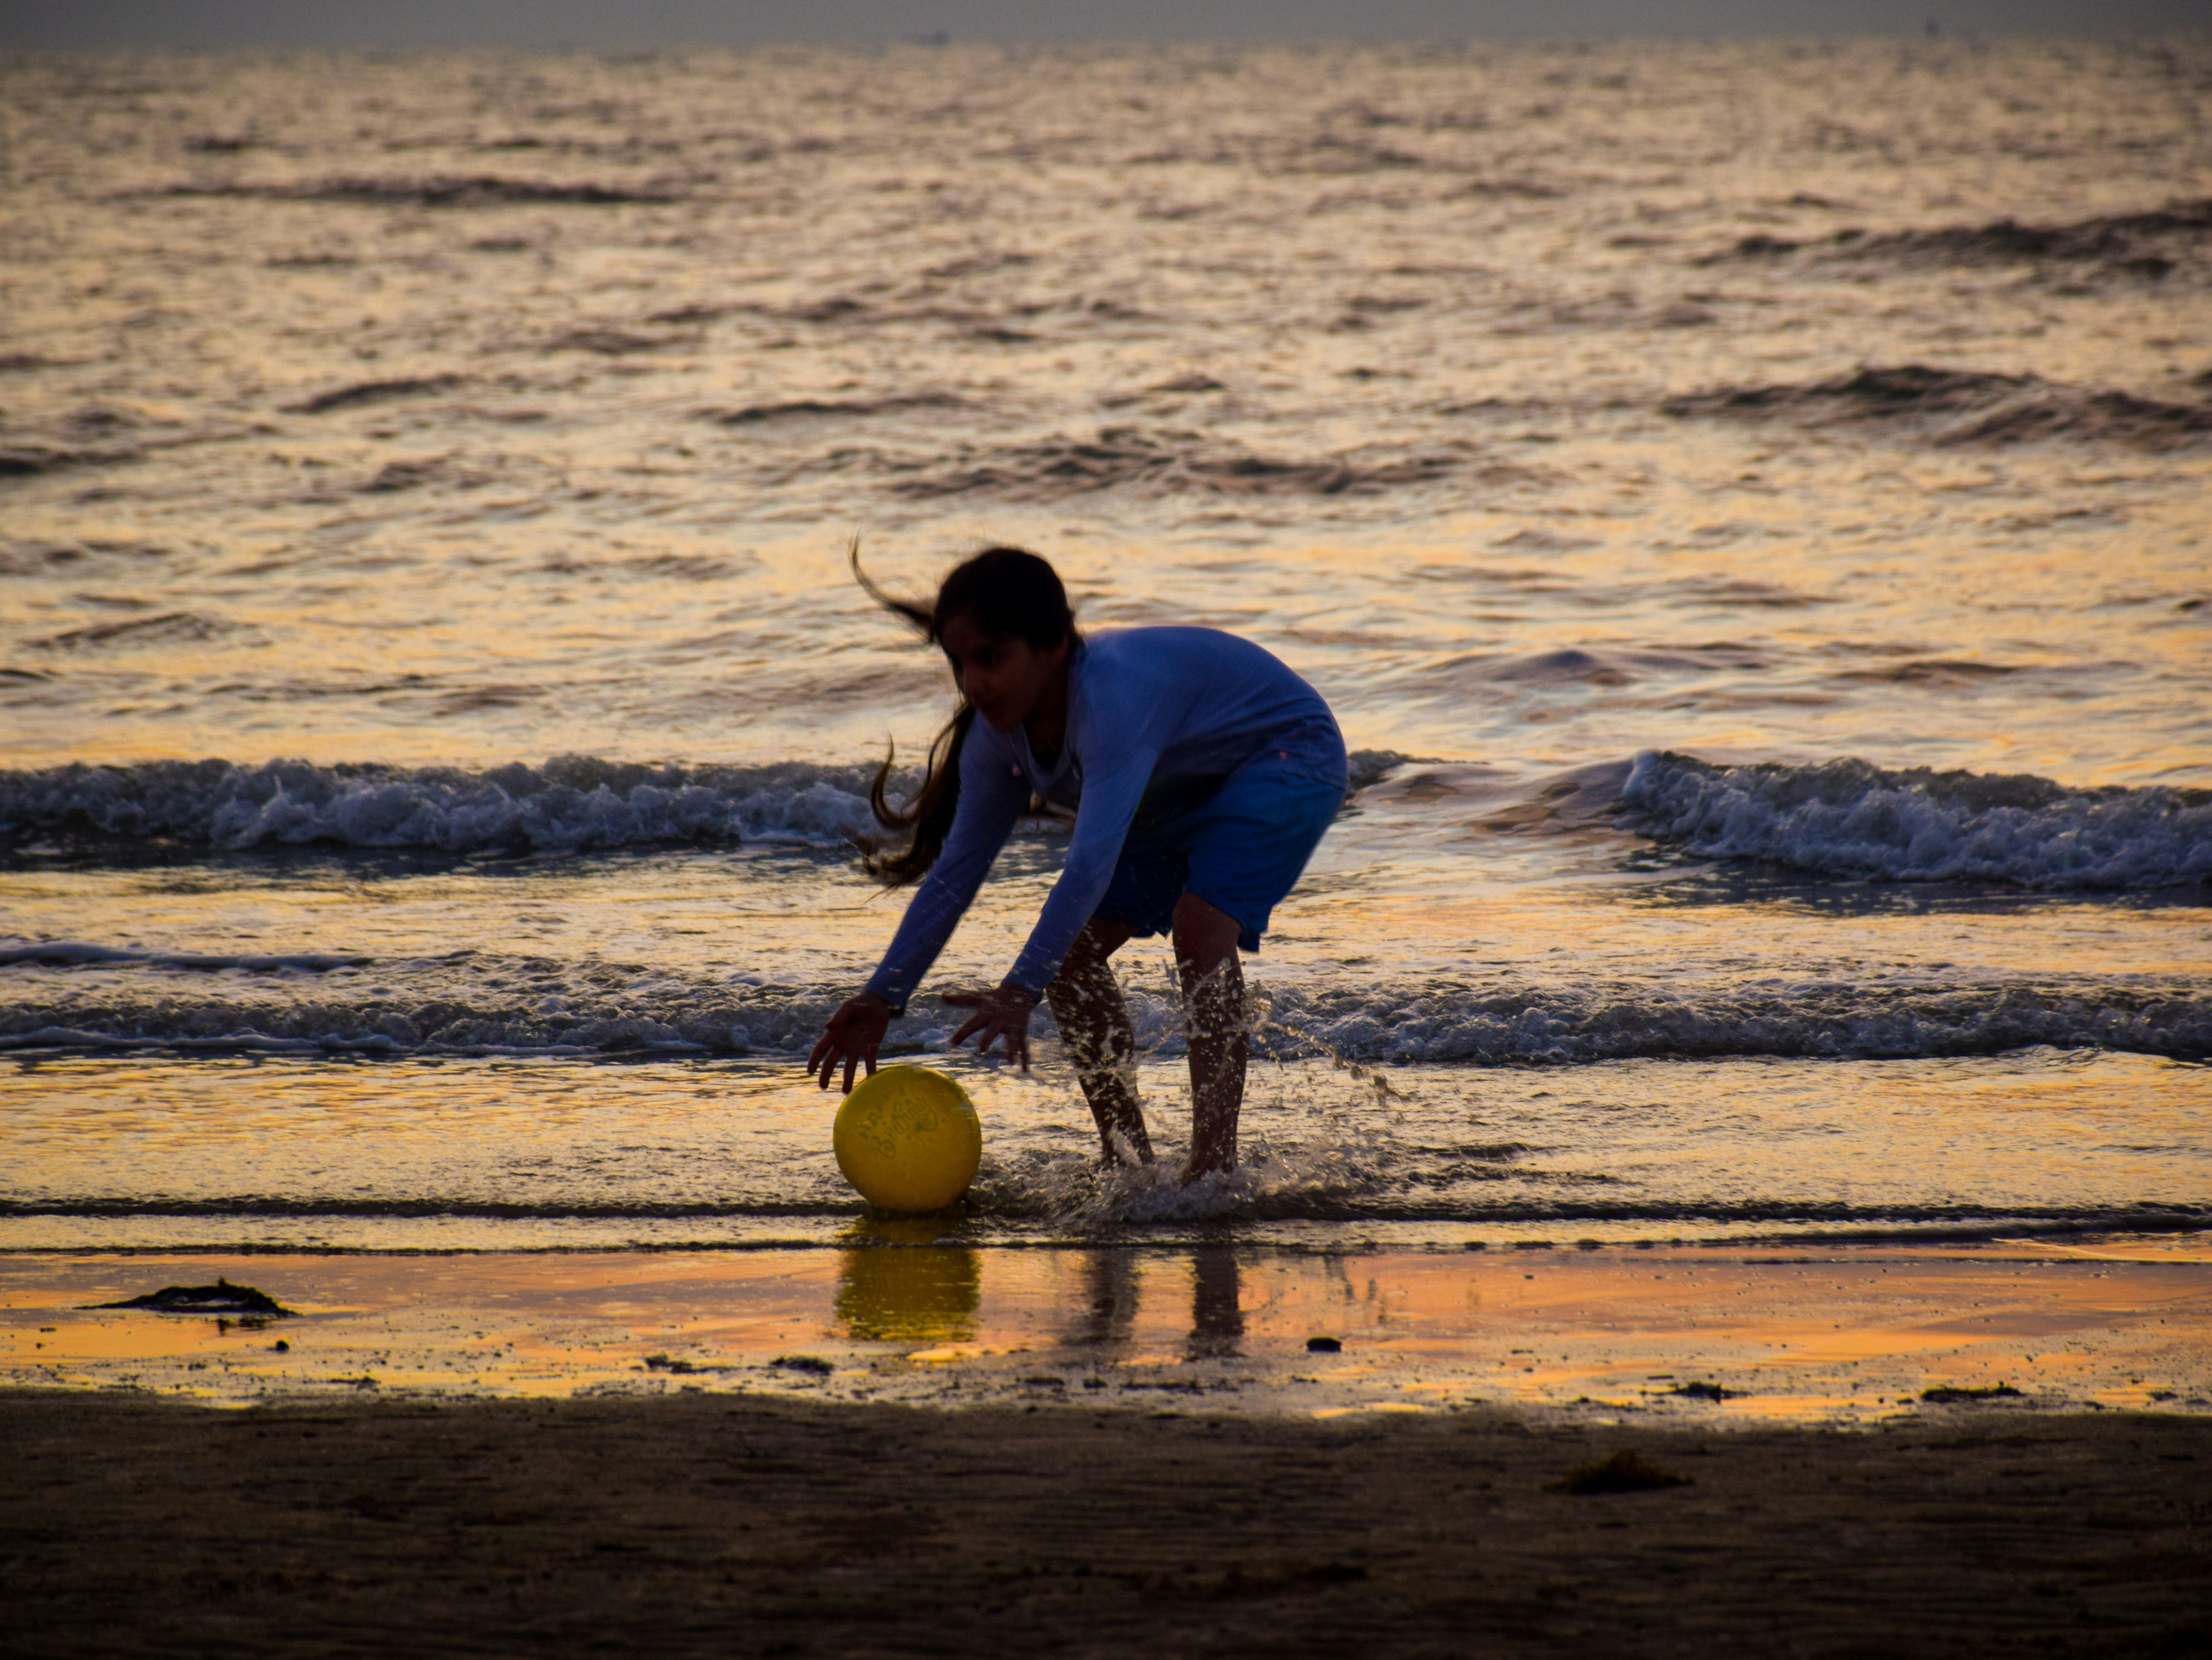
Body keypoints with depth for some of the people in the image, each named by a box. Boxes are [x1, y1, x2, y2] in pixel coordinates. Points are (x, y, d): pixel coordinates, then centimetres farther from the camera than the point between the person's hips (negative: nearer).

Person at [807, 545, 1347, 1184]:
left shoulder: (1110, 698, -40)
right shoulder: (997, 735, -13)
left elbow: (1092, 861, -49)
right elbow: (954, 872, -6)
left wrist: (1022, 990, -56)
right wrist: (882, 999, -12)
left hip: (1287, 755, -9)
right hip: (1186, 794, 9)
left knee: (1200, 927, -31)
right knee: (1071, 950, -1)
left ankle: (1214, 1163, -30)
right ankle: (1129, 1162, 9)